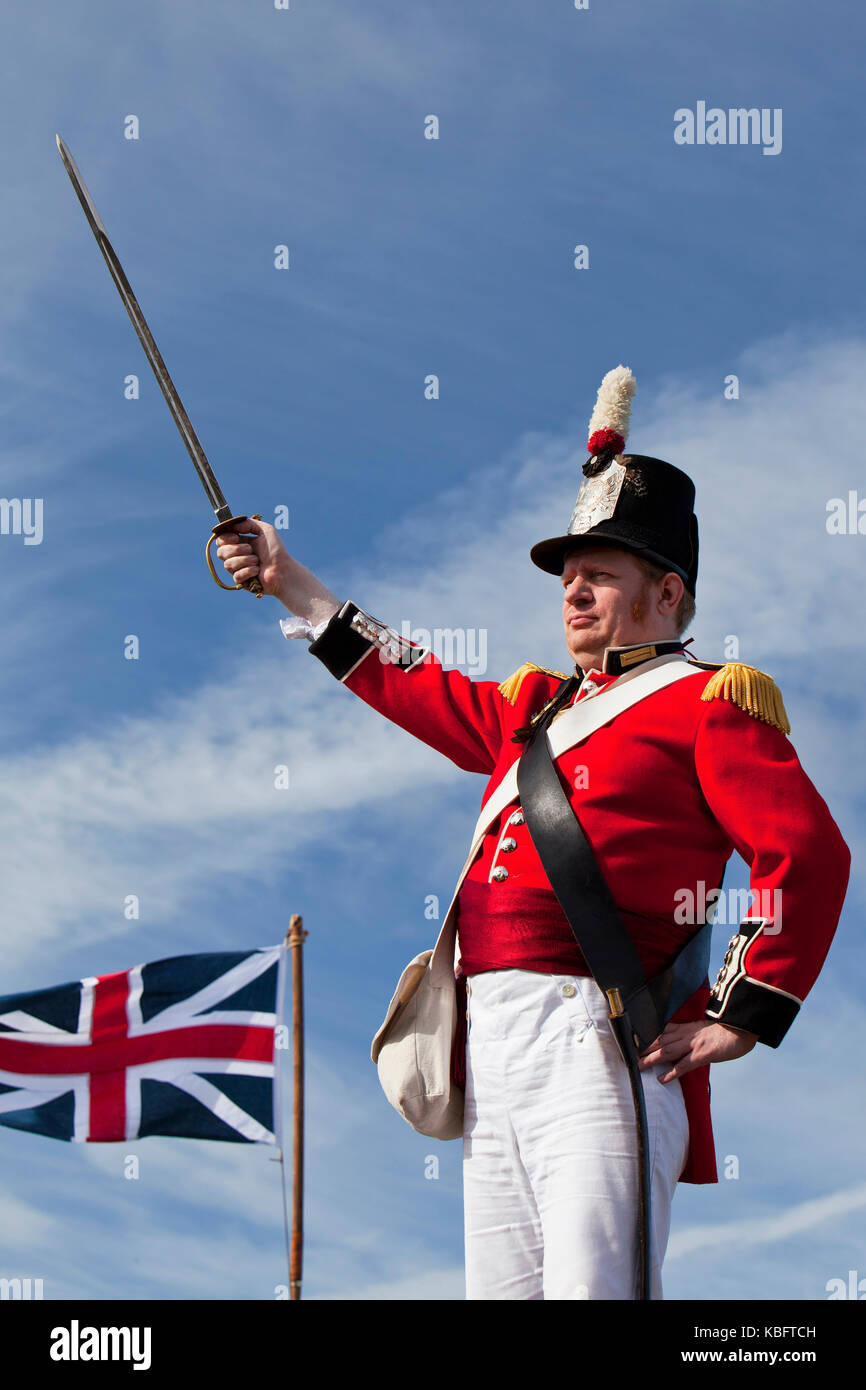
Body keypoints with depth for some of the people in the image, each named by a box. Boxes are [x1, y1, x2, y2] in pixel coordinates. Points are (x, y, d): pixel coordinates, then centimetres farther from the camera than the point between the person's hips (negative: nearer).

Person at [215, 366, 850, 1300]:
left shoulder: (708, 703, 1)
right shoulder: (533, 707, 24)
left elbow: (808, 854, -9)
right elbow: (411, 684, 37)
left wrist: (742, 1015, -13)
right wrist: (289, 582, 38)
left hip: (597, 1043, -8)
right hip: (493, 1046, 8)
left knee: (592, 1287, -14)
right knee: (500, 1289, 6)